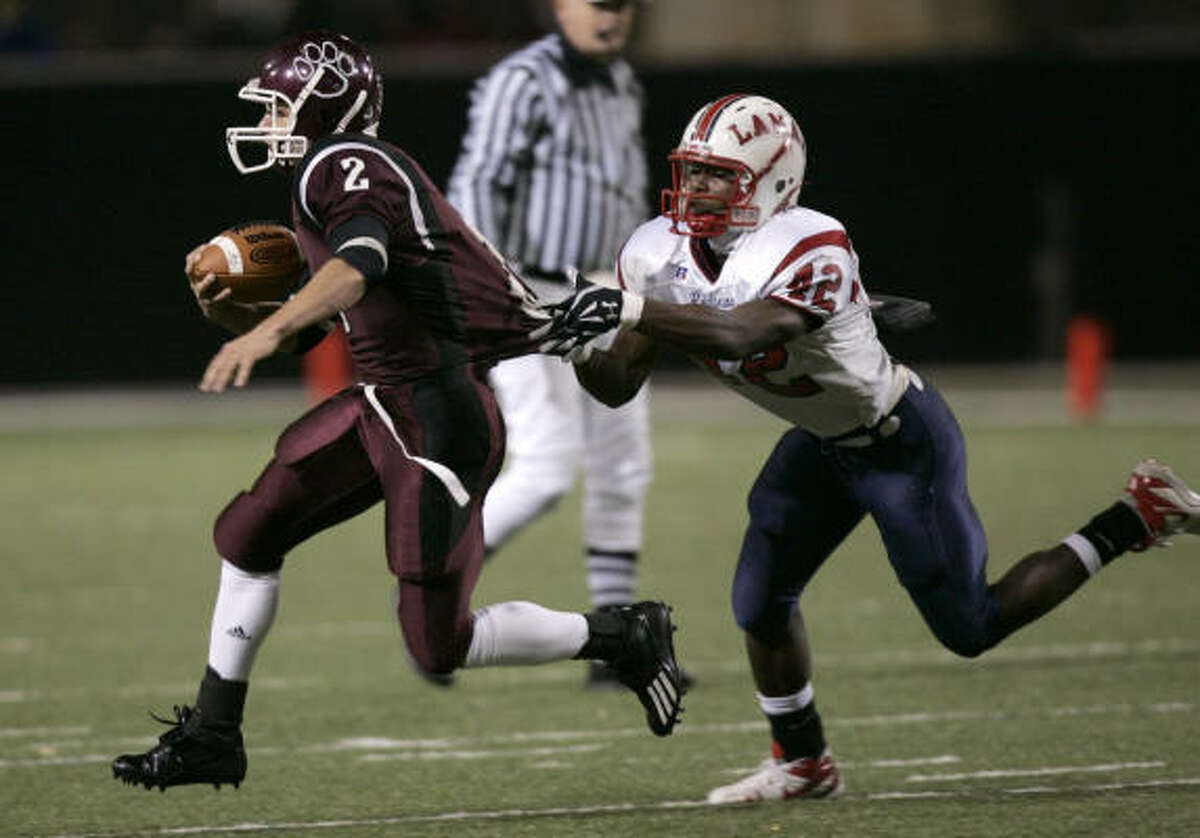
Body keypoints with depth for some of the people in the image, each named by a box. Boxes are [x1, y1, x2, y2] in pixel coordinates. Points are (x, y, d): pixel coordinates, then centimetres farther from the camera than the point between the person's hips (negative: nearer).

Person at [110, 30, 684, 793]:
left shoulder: (342, 166, -12)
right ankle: (212, 736, 19)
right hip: (385, 405, 10)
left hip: (438, 419, -10)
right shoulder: (340, 176, 19)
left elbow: (359, 263, -35)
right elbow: (305, 329, 25)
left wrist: (264, 333, -45)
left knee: (439, 644, -6)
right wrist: (225, 308, 7)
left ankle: (622, 638, 11)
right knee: (250, 532, 12)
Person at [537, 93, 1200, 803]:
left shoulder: (810, 251, -36)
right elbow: (619, 385, -12)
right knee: (761, 602, 5)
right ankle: (804, 764, 26)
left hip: (903, 444, -7)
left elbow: (741, 334, -52)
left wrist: (629, 310, -60)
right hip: (824, 445, 7)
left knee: (971, 628, 2)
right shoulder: (660, 255, -13)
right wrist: (580, 350, -34)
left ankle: (1136, 519, 17)